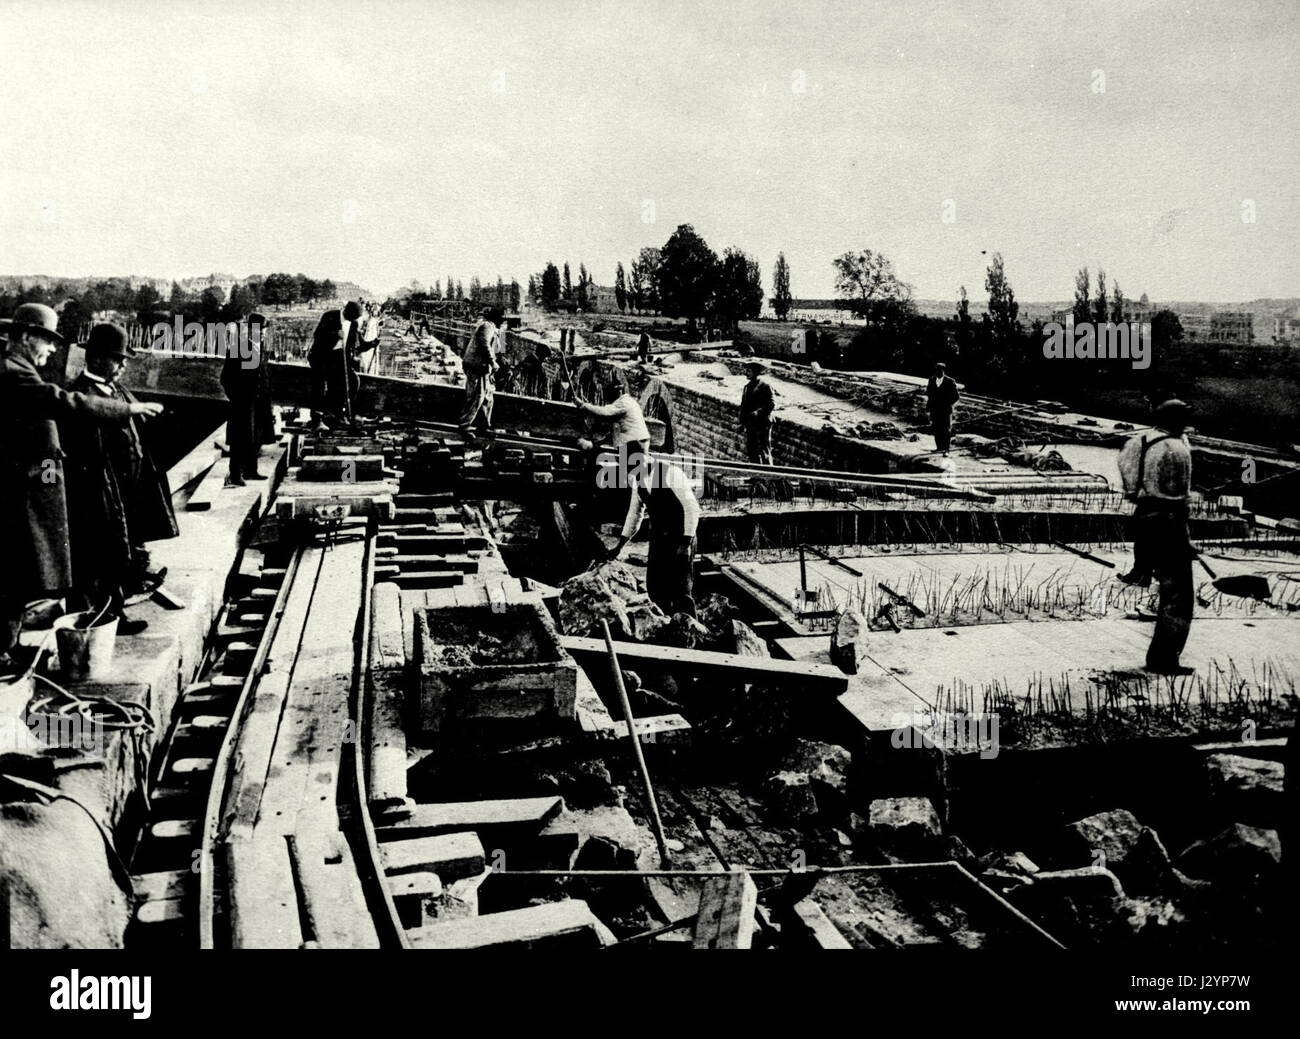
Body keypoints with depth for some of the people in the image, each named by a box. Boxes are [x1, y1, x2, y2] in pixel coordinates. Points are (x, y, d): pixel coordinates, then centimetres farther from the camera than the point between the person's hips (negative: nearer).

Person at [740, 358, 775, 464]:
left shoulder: (764, 385, -10)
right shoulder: (747, 386, 15)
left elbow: (771, 404, -14)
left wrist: (758, 412, -24)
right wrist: (743, 420, 9)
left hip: (762, 424, -8)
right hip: (750, 424, 8)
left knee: (764, 451, -6)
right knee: (751, 452, 11)